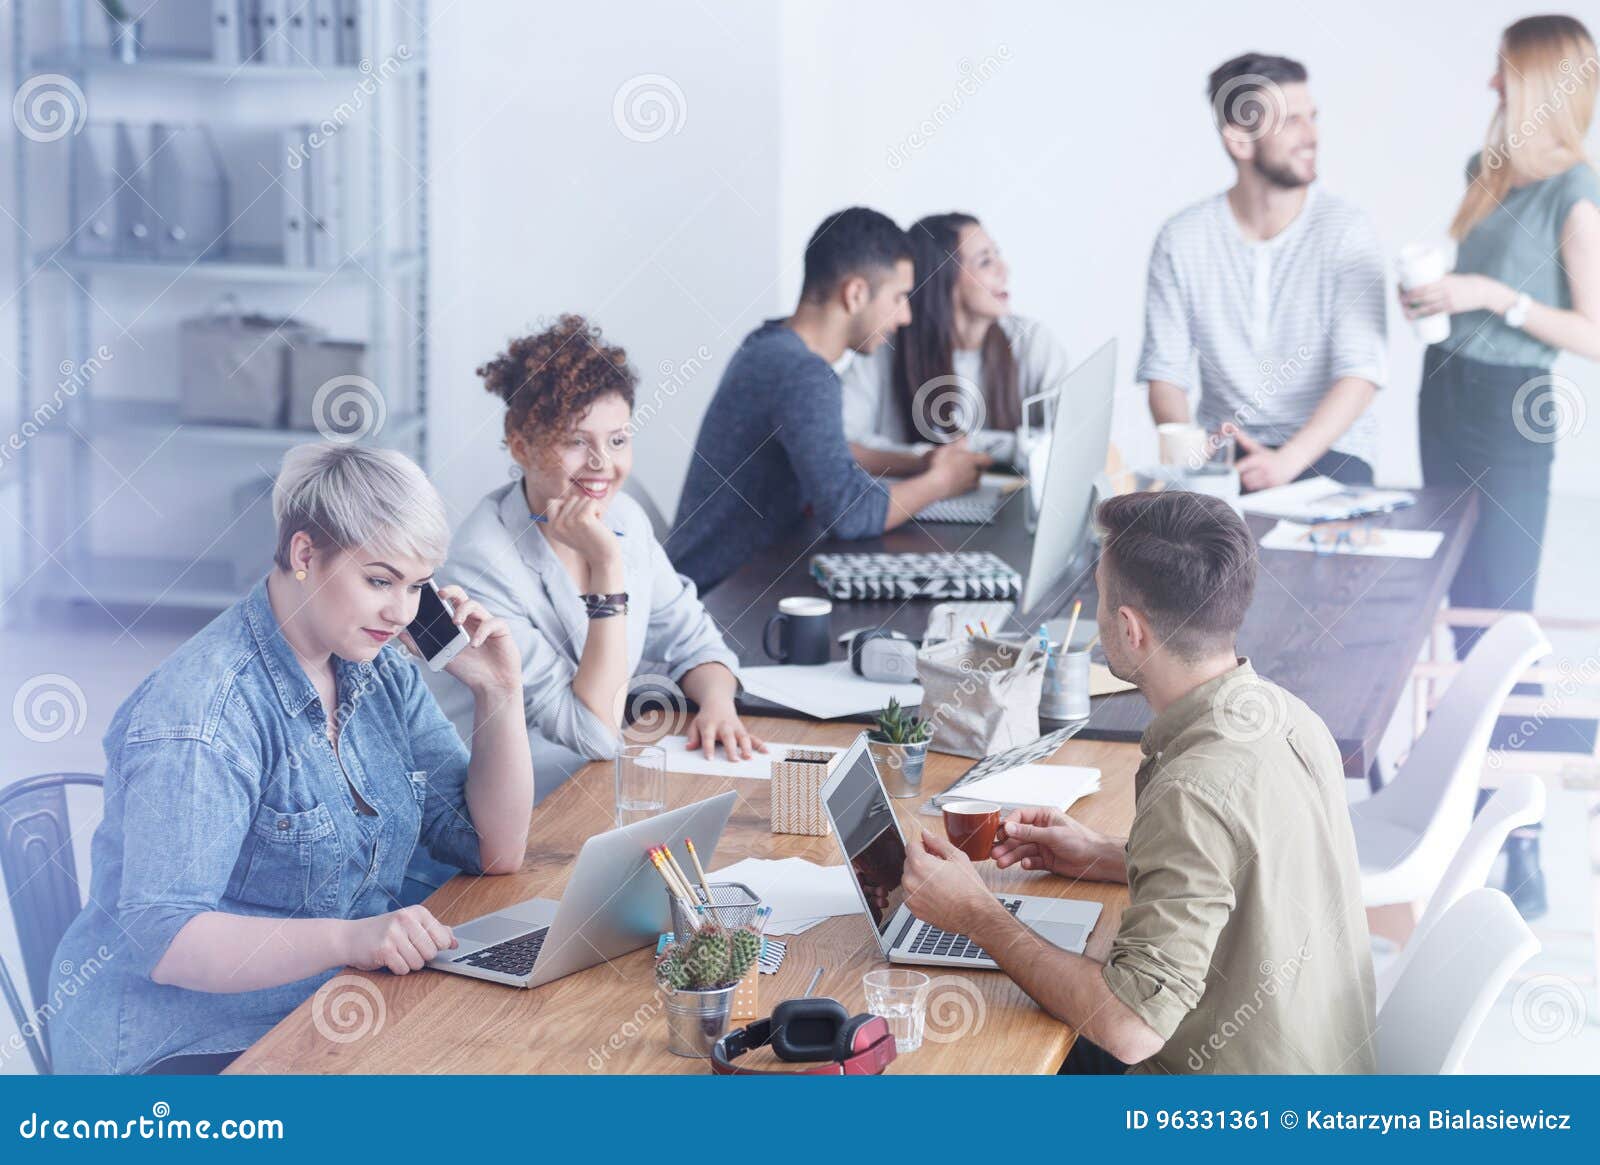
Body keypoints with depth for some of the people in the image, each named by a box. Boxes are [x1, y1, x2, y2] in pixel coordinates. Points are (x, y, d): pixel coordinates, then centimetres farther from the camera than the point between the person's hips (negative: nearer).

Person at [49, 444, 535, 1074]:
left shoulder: (382, 673, 8)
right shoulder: (203, 712, -18)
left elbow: (496, 851, 11)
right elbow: (162, 940, -26)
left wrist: (498, 692, -2)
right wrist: (347, 939, -39)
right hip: (188, 1048, -8)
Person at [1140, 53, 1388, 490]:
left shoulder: (1345, 231, -6)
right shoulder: (1181, 240, 1)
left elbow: (1360, 373, -14)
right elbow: (1164, 372, 2)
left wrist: (1287, 460, -29)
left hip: (1326, 448, -2)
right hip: (1222, 451, 2)